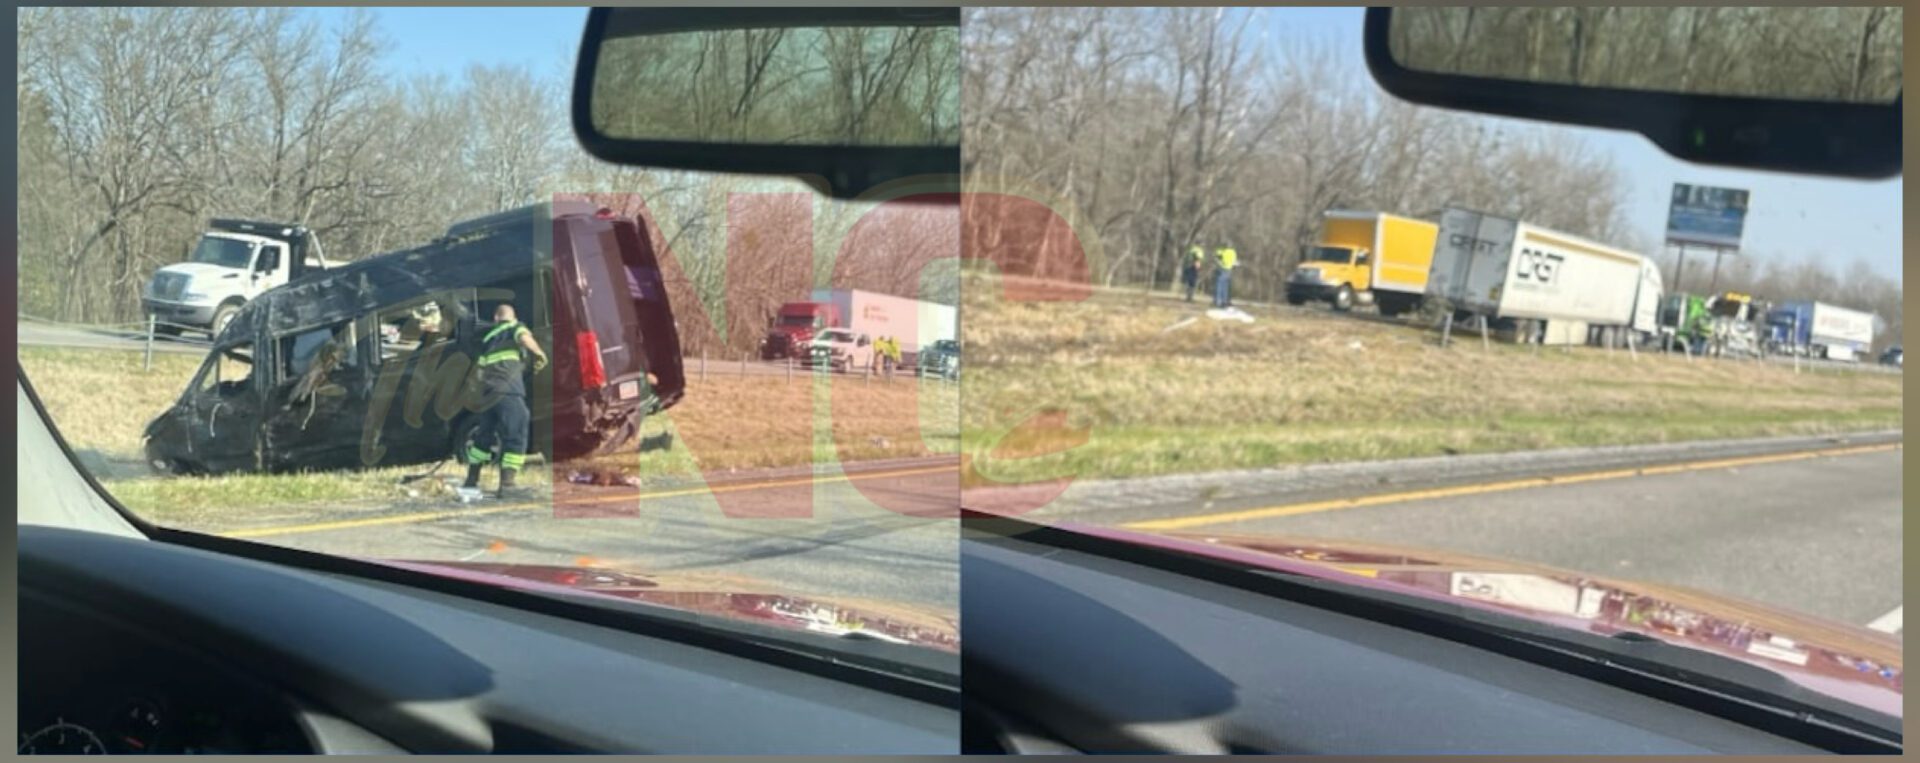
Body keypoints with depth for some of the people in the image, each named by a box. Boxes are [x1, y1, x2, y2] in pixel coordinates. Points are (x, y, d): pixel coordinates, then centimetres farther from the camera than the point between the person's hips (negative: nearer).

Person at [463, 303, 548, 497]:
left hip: (488, 392, 6)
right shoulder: (514, 327, 8)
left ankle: (472, 480, 27)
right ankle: (506, 484, -15)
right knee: (515, 439, -5)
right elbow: (524, 338, -17)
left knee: (484, 436, 20)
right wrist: (539, 355, -2)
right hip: (509, 391, -6)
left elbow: (478, 370, 24)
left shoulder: (488, 338, 24)